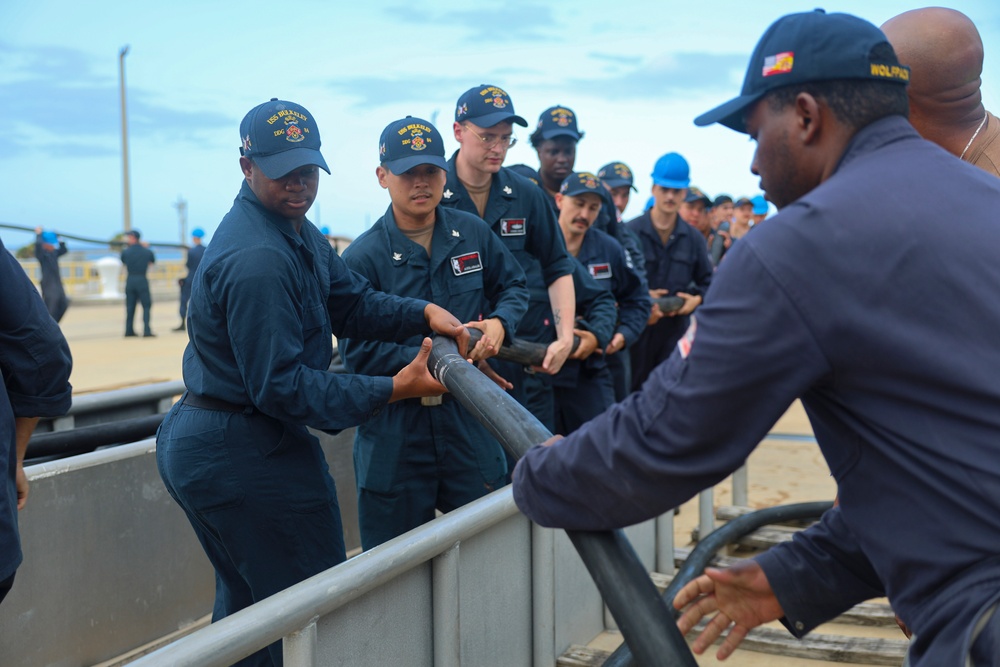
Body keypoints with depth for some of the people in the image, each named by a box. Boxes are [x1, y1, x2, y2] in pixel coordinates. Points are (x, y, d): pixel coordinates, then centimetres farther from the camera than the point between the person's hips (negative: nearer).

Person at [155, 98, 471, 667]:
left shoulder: (297, 231, 8)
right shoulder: (257, 258, -26)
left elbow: (352, 303, 8)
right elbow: (281, 386, -26)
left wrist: (425, 313, -9)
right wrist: (393, 389, -23)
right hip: (246, 457, -11)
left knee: (247, 599, 25)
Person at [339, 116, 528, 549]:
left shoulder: (473, 234, 2)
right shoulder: (363, 257, -11)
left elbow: (513, 286, 17)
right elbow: (358, 353, -14)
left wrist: (499, 323, -5)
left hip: (469, 417, 3)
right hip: (394, 428, -3)